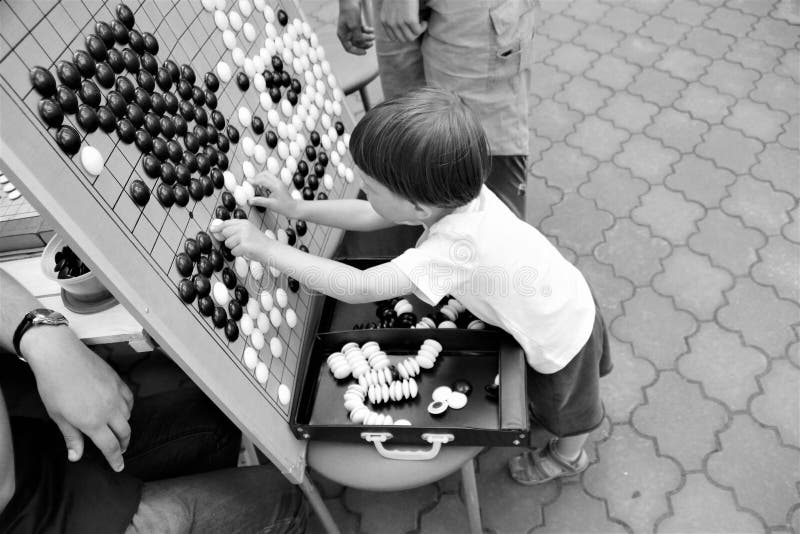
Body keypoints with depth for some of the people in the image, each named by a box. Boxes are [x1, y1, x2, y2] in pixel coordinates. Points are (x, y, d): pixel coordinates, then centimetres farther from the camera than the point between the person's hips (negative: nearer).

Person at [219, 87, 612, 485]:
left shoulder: (456, 245, -44)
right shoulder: (455, 195, -19)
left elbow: (359, 288, -44)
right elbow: (371, 217, -6)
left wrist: (267, 249, -41)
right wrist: (298, 208, -12)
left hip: (559, 339, -6)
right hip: (568, 301, 6)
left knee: (564, 409, 26)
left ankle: (568, 458, 56)